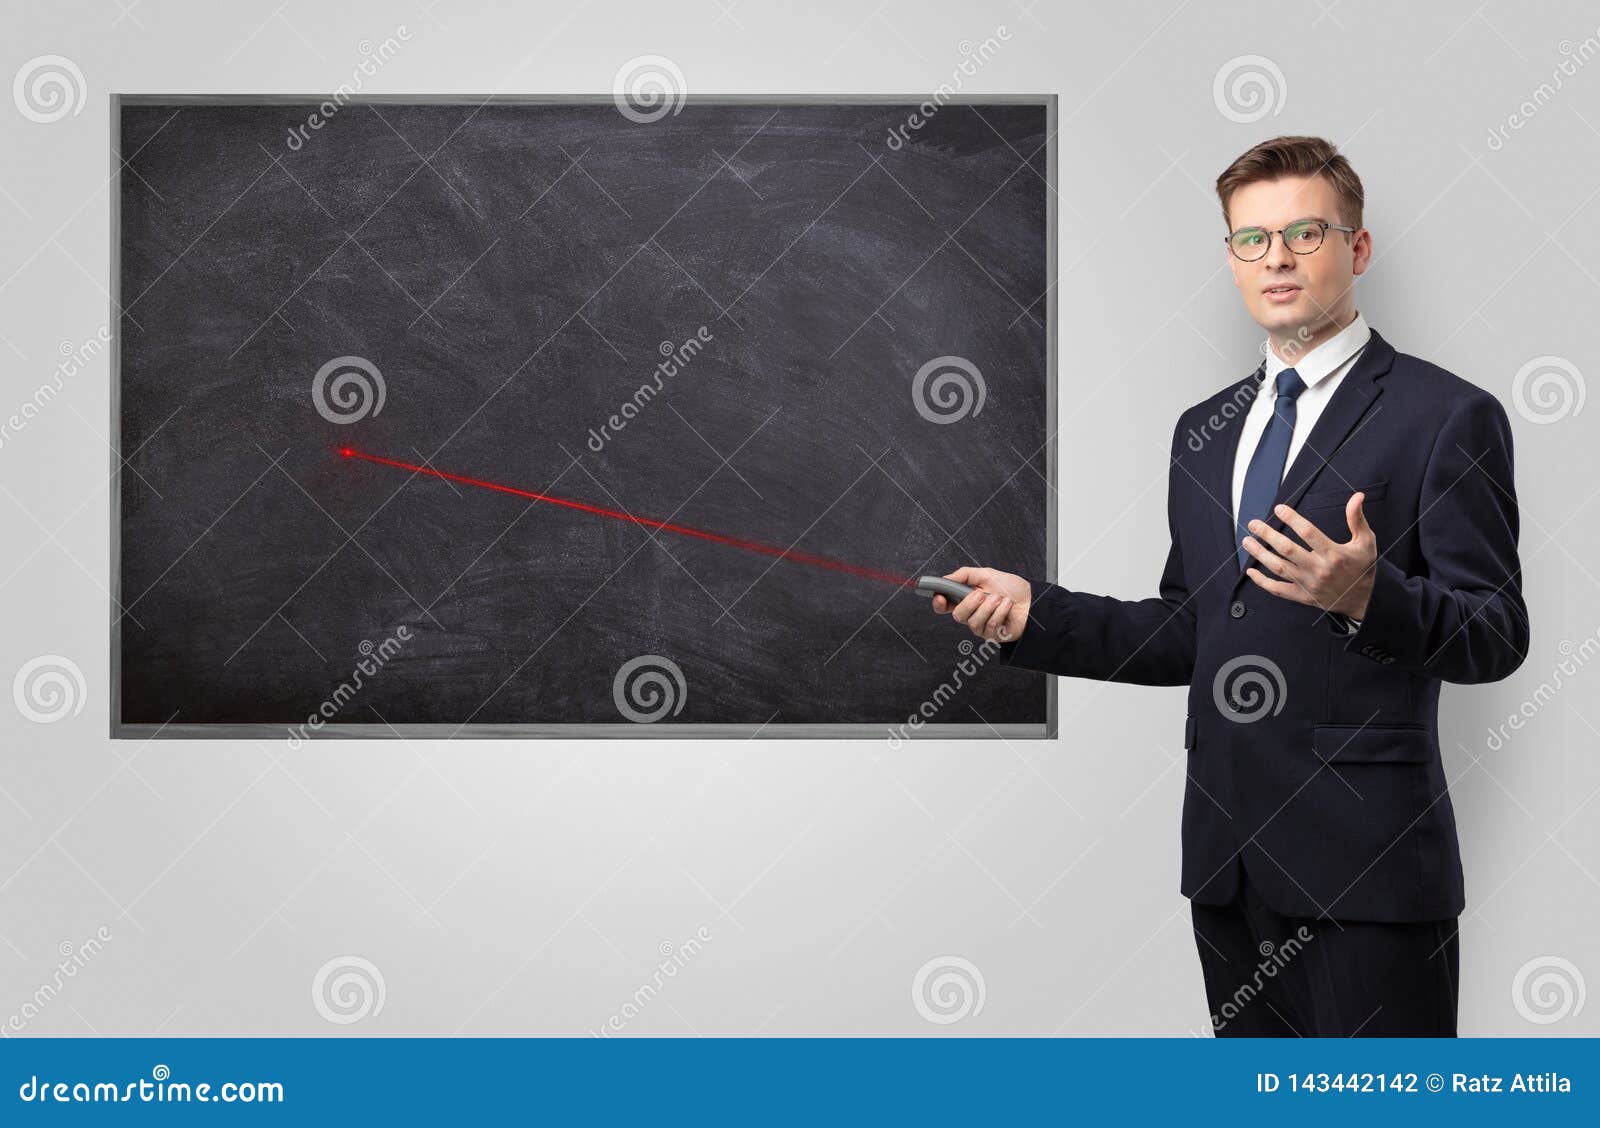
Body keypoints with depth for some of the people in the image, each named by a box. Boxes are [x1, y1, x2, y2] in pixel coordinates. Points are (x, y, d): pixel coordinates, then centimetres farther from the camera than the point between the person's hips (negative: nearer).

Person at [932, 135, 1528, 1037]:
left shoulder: (1447, 416, -4)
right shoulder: (1205, 431, 17)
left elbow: (1496, 638, -9)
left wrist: (1369, 597, -28)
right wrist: (1033, 612, 8)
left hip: (1366, 862, -6)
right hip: (1232, 860, 6)